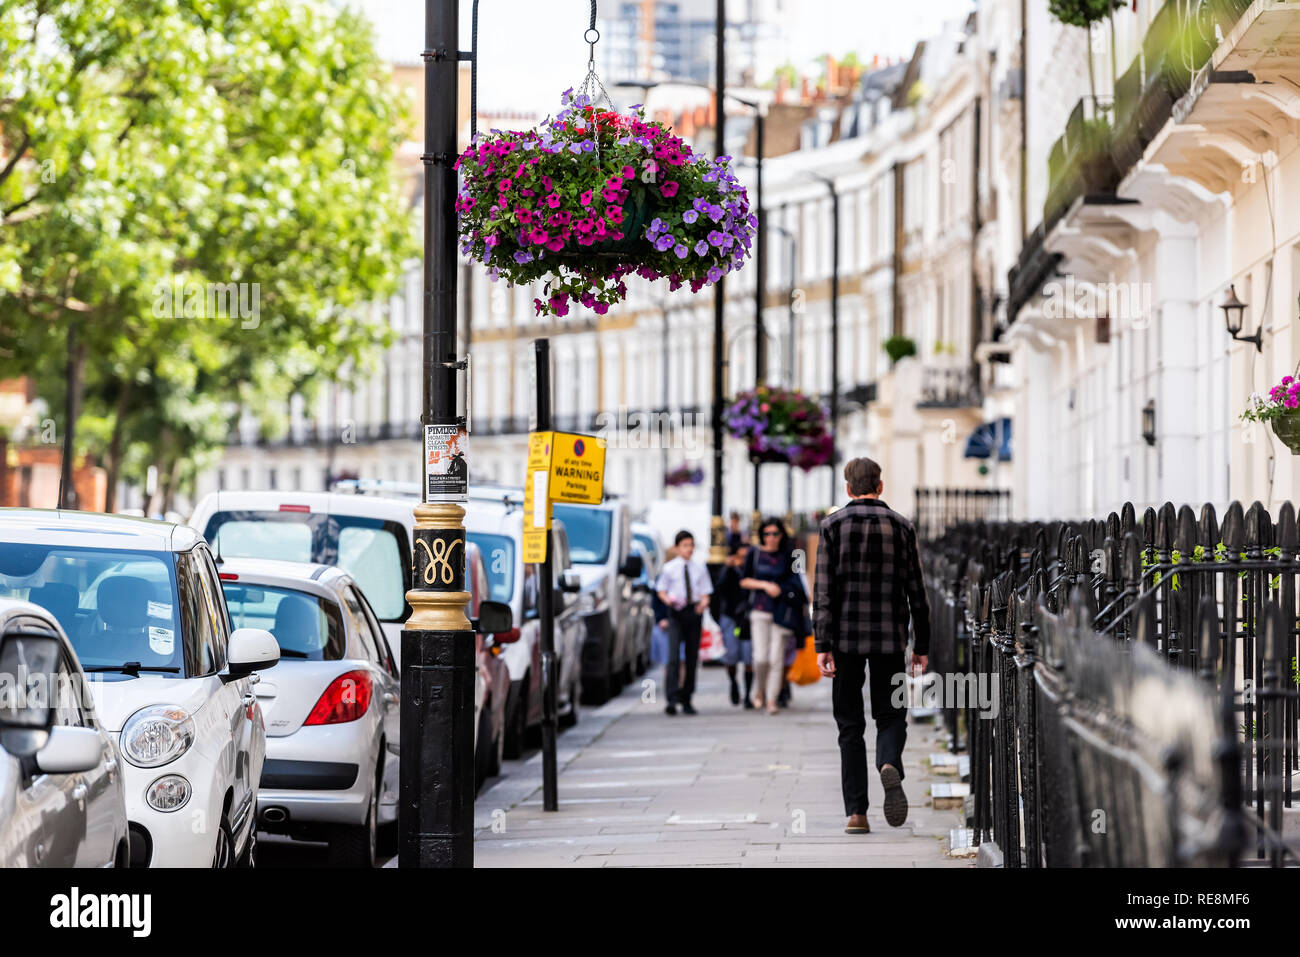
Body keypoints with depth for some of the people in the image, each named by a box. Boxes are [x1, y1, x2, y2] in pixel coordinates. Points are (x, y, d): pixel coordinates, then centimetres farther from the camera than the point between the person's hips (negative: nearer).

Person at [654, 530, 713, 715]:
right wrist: (668, 600, -14)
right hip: (676, 613, -3)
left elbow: (705, 592, 9)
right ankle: (672, 699, -21)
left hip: (694, 612, 3)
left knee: (692, 658, 6)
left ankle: (686, 700, 16)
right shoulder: (669, 568, 2)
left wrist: (703, 603, -13)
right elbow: (661, 590, 7)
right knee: (673, 656, -15)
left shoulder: (699, 568, 8)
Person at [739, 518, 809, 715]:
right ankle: (760, 690, 18)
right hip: (760, 610, 0)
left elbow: (795, 583, 14)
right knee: (761, 657, -9)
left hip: (782, 610, 0)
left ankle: (772, 699, 3)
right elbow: (744, 581, 7)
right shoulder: (755, 554, 5)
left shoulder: (788, 556, 6)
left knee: (777, 658, -5)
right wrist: (765, 585, -7)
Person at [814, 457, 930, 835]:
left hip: (846, 638, -1)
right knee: (890, 715, 11)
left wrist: (822, 645, -7)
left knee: (850, 725, 6)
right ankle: (890, 764, -22)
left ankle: (856, 813, 1)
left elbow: (823, 589, -6)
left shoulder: (832, 525, 0)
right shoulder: (901, 526, 4)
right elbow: (916, 591, 4)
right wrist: (921, 646, 10)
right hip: (890, 638, 1)